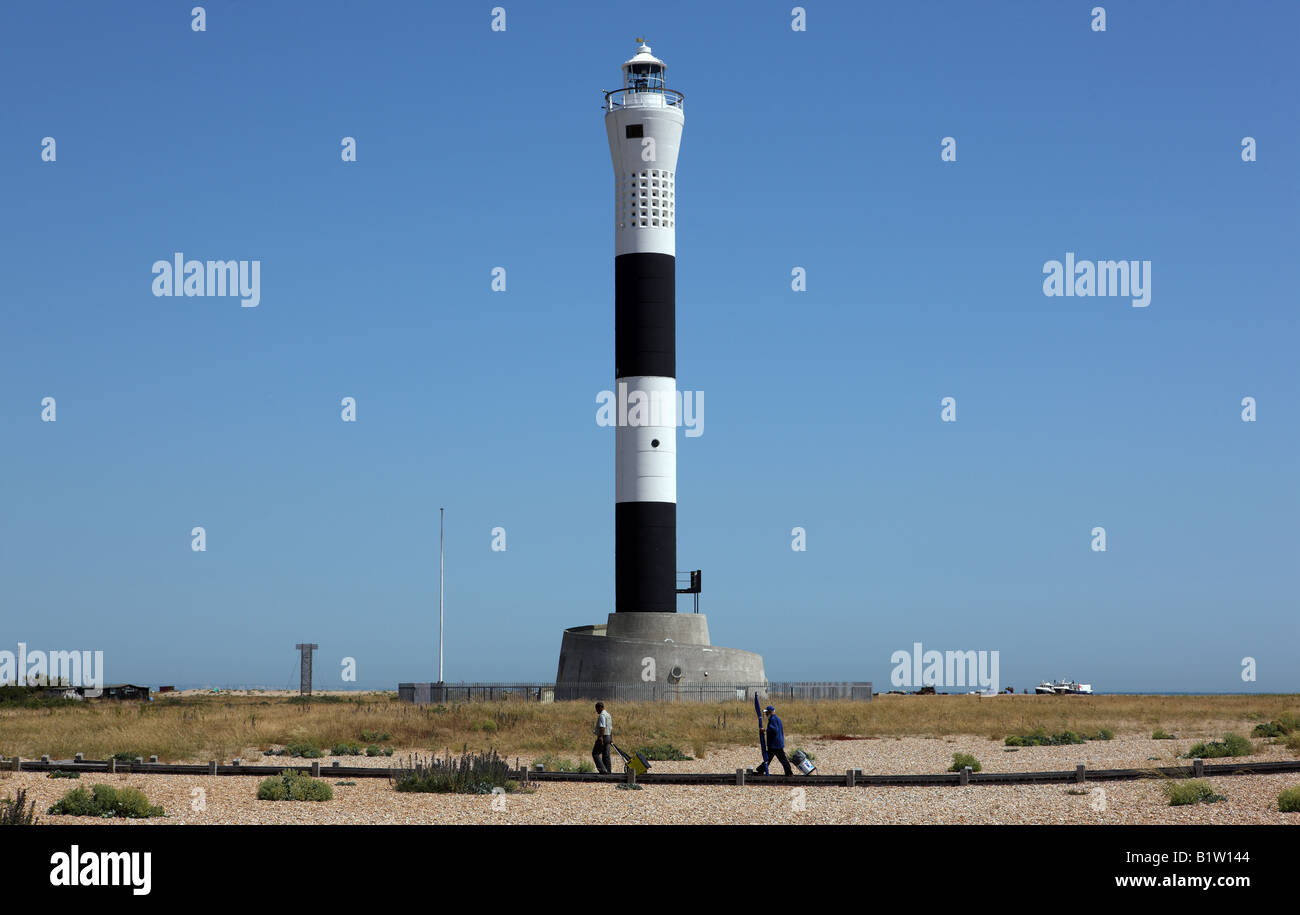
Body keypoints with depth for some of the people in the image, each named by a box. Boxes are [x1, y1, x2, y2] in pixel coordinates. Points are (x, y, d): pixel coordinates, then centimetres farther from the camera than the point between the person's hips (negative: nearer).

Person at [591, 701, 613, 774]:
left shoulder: (602, 715, -14)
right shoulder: (608, 715, 18)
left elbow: (602, 727, -24)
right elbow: (611, 728, 21)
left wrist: (601, 737, -29)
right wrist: (611, 739, 24)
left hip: (602, 737, -9)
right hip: (608, 737, 9)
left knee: (595, 753, -4)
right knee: (606, 755, 9)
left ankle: (602, 769, -13)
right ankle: (608, 771, 7)